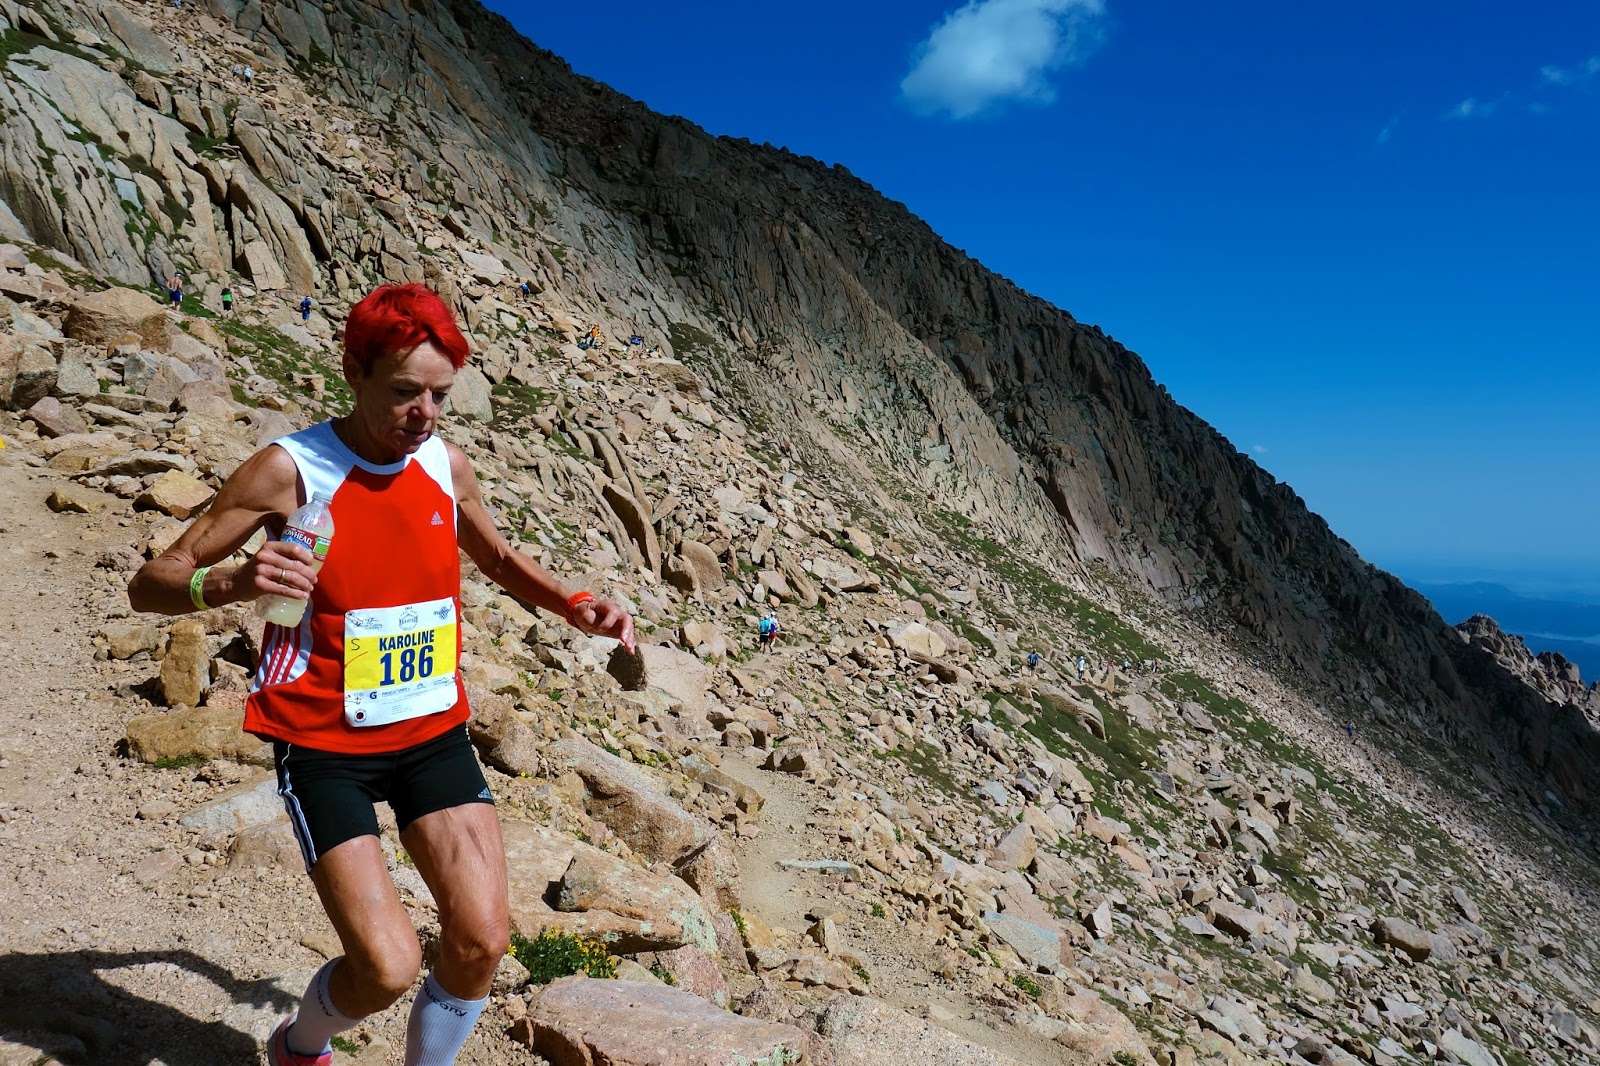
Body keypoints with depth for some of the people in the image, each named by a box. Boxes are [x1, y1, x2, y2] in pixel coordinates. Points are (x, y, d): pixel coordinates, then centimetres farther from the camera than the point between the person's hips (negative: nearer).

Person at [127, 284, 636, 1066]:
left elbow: (499, 559, 20)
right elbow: (150, 585, -9)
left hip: (433, 731, 4)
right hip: (323, 744, -4)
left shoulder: (446, 464, 0)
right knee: (388, 969, -9)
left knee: (480, 942, -3)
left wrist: (573, 607, 2)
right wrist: (233, 583, -31)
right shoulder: (290, 469, -13)